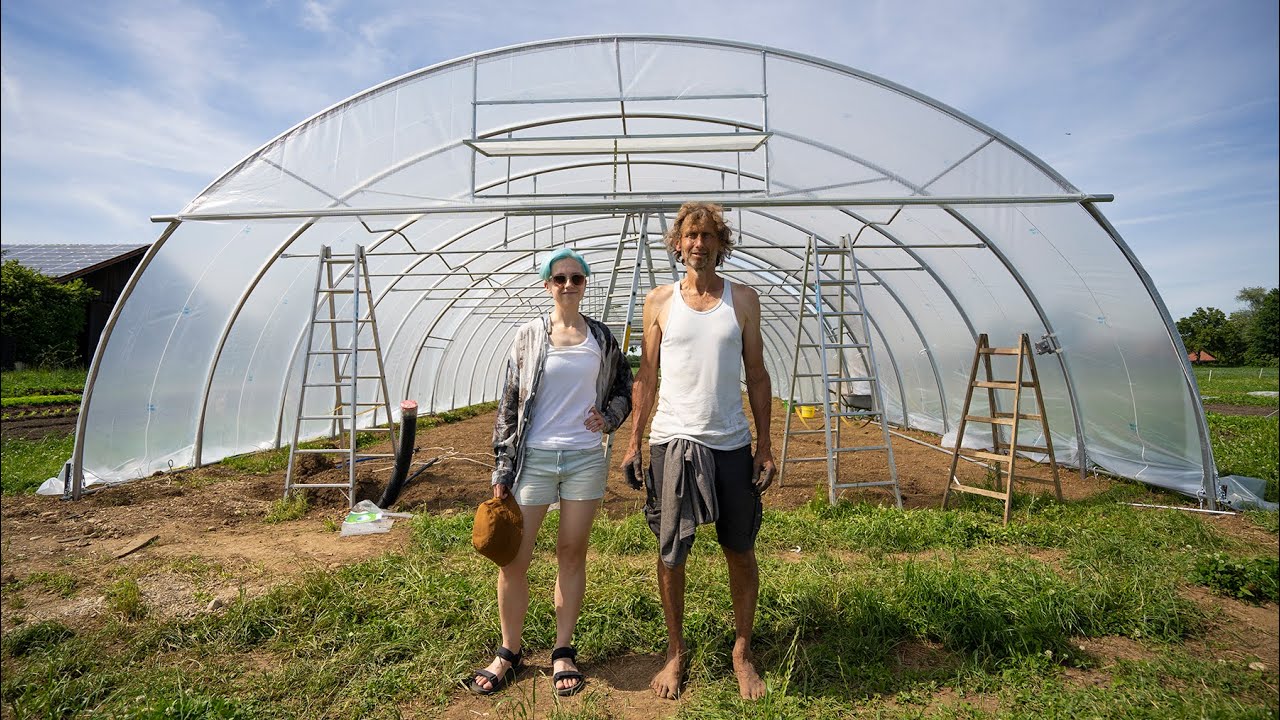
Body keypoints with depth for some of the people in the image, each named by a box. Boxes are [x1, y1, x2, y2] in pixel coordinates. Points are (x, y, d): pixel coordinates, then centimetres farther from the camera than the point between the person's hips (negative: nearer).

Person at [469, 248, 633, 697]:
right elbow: (508, 404, 1)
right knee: (513, 558, 2)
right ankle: (510, 653, 24)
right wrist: (502, 470, -2)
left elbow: (624, 387, 17)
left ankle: (563, 651, 27)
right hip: (534, 456, -1)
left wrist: (609, 417, -4)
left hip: (585, 458, 1)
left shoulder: (601, 337, 4)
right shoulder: (528, 335, 0)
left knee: (572, 554, 10)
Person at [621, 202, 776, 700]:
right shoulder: (659, 301, 3)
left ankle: (742, 652, 32)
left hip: (732, 444, 1)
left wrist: (765, 446, 1)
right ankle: (675, 652, 30)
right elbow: (646, 378, 6)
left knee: (740, 553, 11)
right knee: (671, 555, 8)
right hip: (672, 441, 0)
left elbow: (757, 377, 5)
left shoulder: (743, 300, 4)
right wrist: (633, 443, 1)